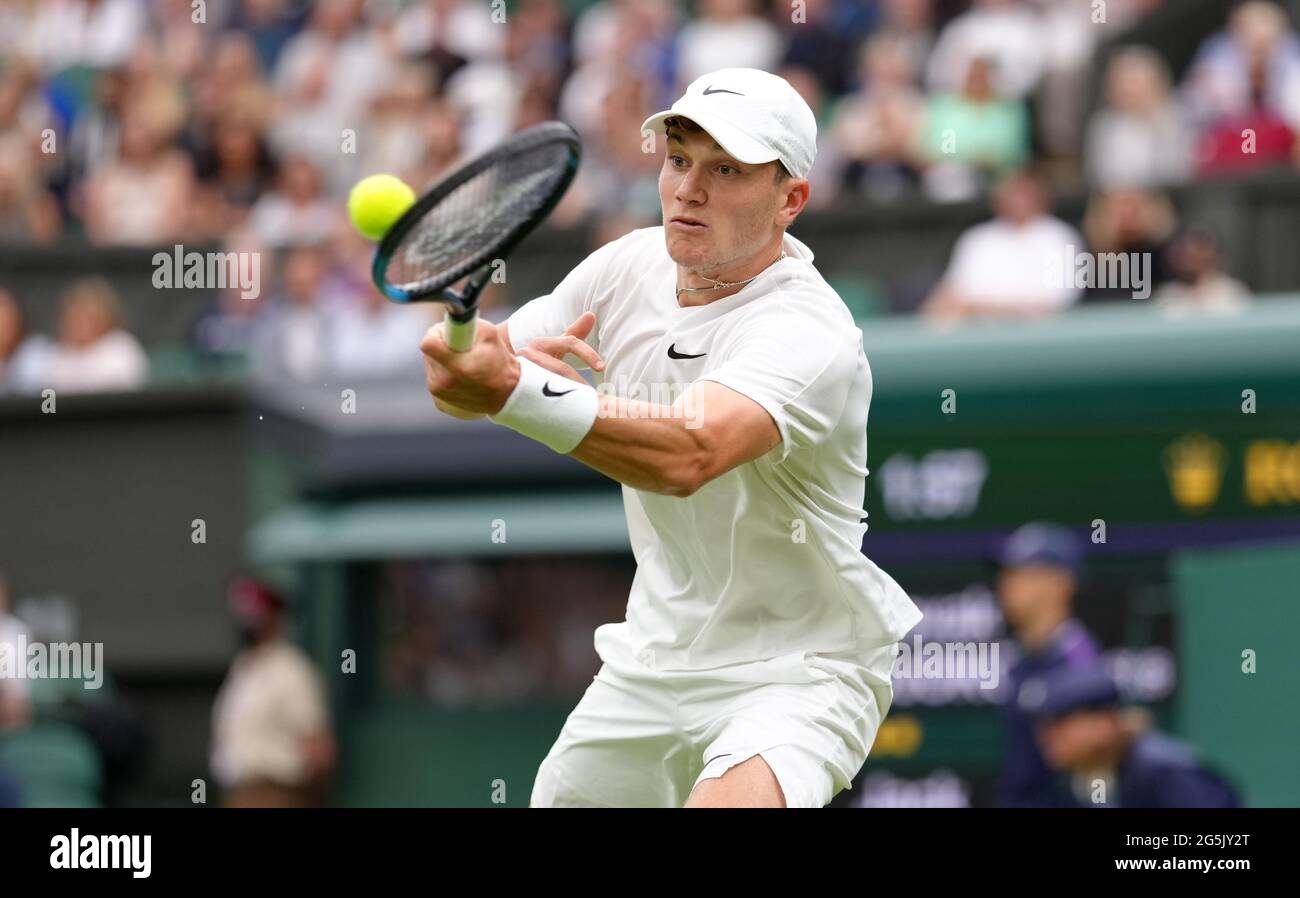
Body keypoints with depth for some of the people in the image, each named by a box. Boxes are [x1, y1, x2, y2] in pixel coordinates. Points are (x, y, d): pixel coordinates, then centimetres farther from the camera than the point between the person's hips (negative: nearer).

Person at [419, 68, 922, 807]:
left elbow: (688, 456, -43)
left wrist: (511, 391, -53)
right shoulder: (631, 267, -2)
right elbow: (452, 382, -4)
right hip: (655, 656, 7)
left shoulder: (810, 335, -25)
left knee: (730, 800, -35)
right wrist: (505, 352, -29)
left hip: (799, 668, -7)